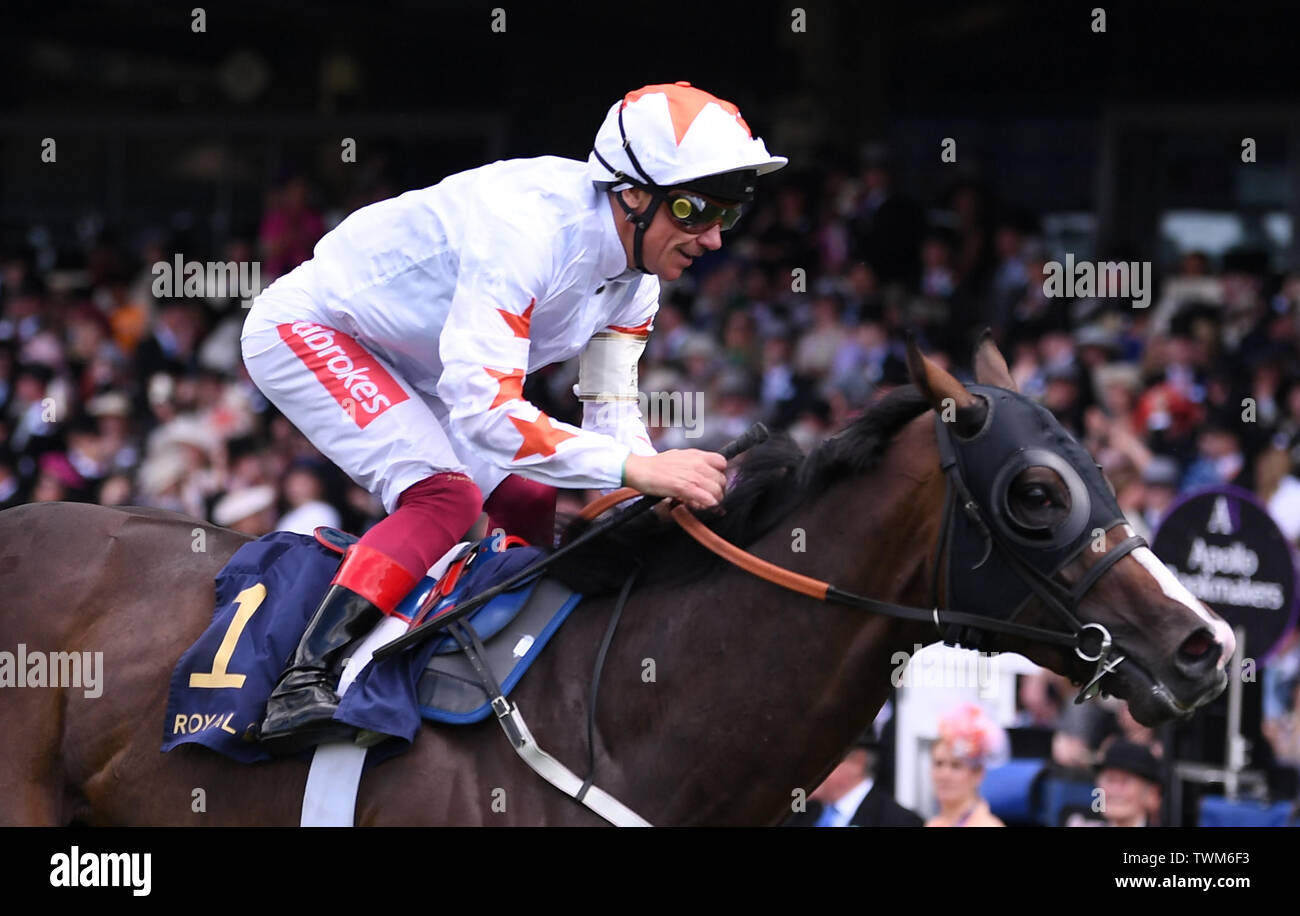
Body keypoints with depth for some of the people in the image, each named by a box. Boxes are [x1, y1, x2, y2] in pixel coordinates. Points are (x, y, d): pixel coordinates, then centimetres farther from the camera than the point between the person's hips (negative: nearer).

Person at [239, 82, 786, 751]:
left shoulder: (635, 272, -8)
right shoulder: (526, 227, -37)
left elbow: (612, 411, -4)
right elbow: (483, 409, -44)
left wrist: (663, 495, -25)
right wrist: (636, 469, -47)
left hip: (407, 369, 10)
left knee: (539, 511, 2)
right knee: (446, 495, -28)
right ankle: (303, 683, -33)